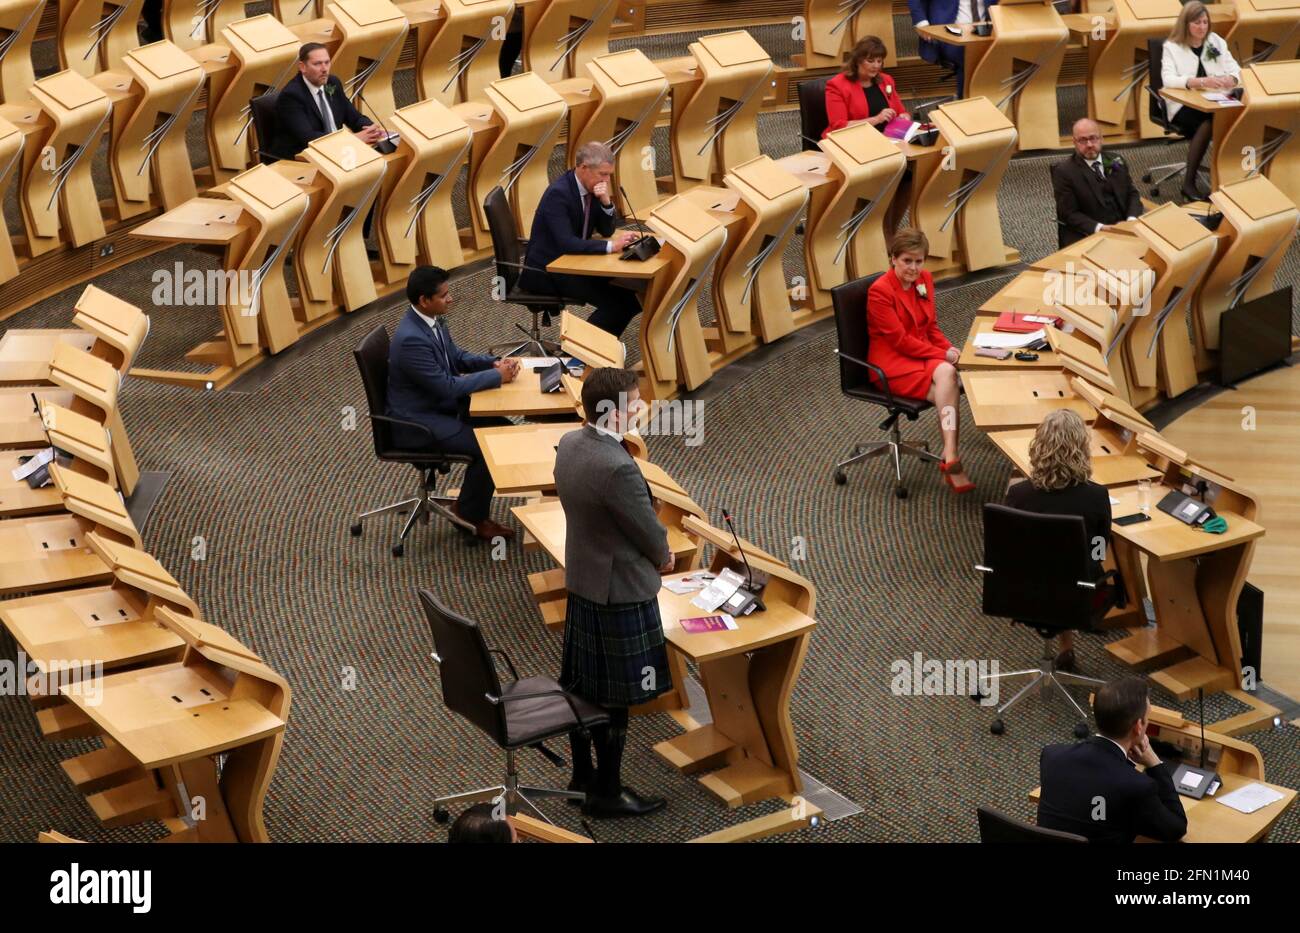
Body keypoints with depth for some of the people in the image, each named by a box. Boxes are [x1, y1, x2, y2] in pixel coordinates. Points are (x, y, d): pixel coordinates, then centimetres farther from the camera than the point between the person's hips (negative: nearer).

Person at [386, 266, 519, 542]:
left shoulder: (433, 320, 0)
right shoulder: (411, 339, -29)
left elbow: (457, 358, 14)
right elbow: (448, 386, -27)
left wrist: (495, 363, -4)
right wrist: (497, 376, -19)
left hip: (440, 406, 10)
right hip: (416, 423, -10)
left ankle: (468, 503, 15)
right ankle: (471, 516, 3)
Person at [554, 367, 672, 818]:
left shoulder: (569, 444, -2)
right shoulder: (617, 468, -30)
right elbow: (652, 535, -18)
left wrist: (650, 550, 11)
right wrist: (663, 556, 5)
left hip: (581, 582, 9)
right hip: (620, 593, -9)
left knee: (582, 687, 20)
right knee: (614, 700, 5)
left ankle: (583, 774, 35)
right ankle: (606, 793, 18)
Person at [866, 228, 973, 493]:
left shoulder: (925, 280, 7)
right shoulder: (879, 291, -14)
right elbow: (900, 340, -16)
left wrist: (949, 349, -4)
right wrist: (943, 355, -18)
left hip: (923, 354, 6)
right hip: (891, 363, -6)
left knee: (947, 373, -29)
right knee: (945, 384, -30)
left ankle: (950, 458, -34)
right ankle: (951, 461, -31)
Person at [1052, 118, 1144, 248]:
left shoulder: (1116, 162, 14)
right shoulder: (1064, 171, -3)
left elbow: (1132, 194, 15)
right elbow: (1069, 214, -6)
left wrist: (1132, 219, -6)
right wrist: (1098, 228, -20)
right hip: (1087, 236, -6)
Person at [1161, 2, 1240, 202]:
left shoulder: (1216, 41, 11)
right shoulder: (1172, 47, -2)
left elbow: (1235, 70, 7)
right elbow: (1168, 79, -17)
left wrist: (1230, 79, -20)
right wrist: (1200, 82, -32)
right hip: (1183, 105, -4)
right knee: (1208, 123, -35)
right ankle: (1189, 182, -23)